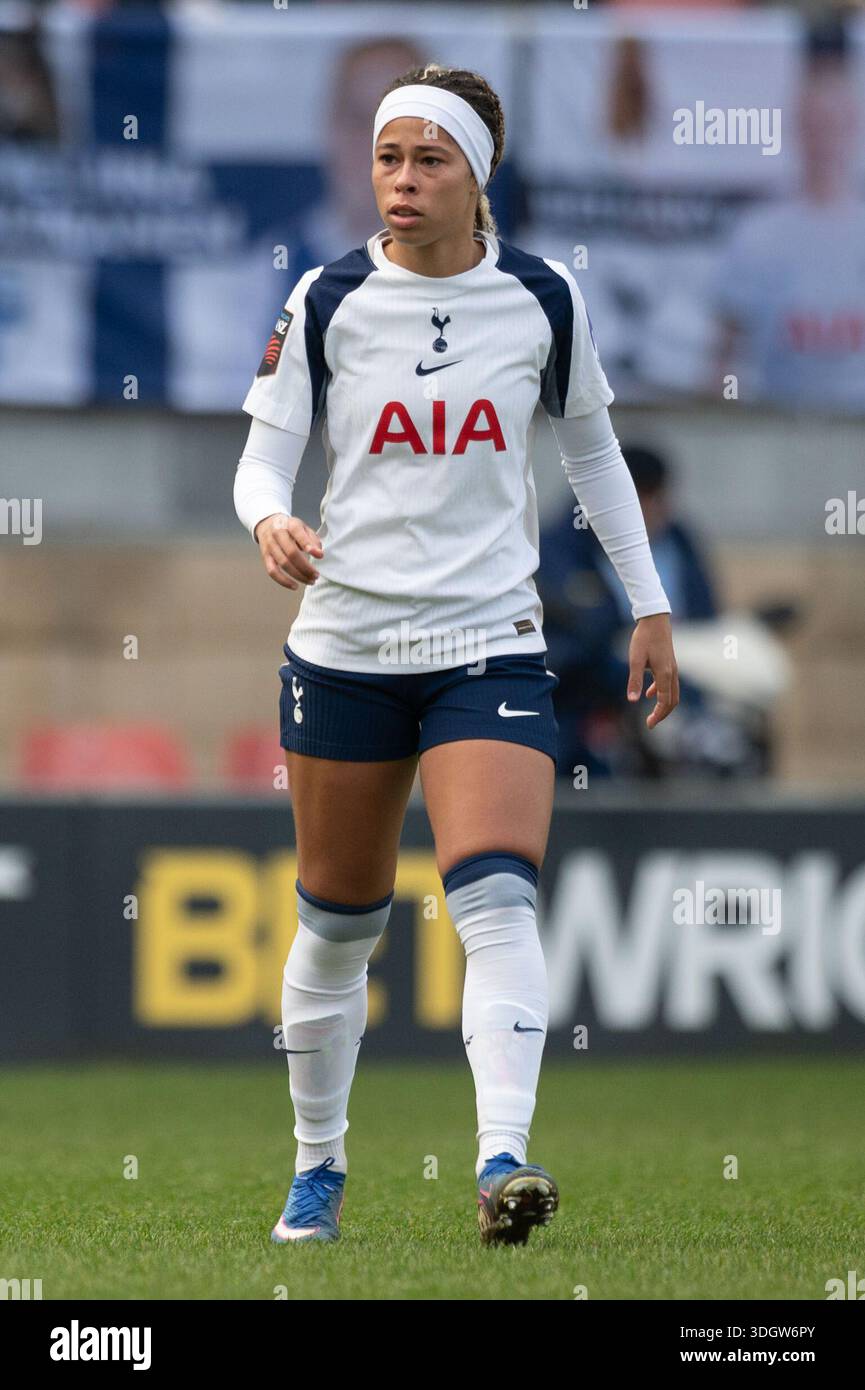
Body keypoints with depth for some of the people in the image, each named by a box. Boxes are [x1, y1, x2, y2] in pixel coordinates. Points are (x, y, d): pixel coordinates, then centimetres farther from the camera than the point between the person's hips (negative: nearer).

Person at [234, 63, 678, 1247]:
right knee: (339, 923, 10)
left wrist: (649, 604, 14)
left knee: (497, 899, -20)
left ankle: (504, 1159, -30)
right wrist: (271, 521, -25)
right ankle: (318, 1167, 27)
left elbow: (591, 447, 14)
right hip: (345, 646, 1)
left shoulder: (543, 300, 0)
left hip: (491, 647, -1)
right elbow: (264, 453, -1)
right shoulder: (328, 300, -3)